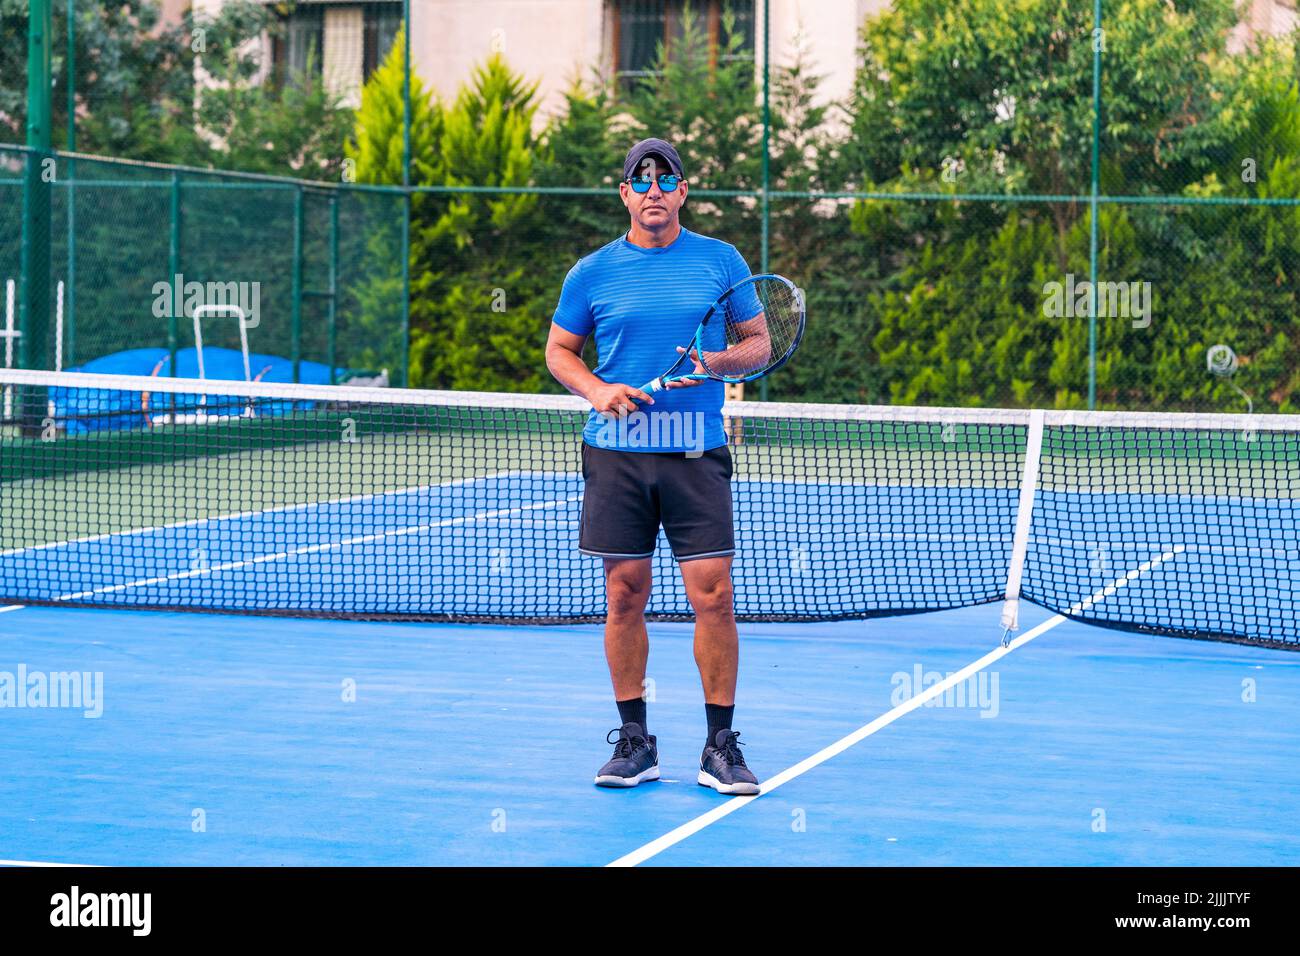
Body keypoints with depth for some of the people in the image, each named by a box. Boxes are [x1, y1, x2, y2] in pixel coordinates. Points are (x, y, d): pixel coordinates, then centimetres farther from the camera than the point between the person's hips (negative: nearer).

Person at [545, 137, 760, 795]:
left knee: (712, 595, -7)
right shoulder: (593, 272, 7)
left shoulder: (722, 261, 6)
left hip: (697, 452, -1)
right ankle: (635, 741, 14)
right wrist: (596, 391, -4)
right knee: (625, 597, 3)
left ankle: (721, 745, 2)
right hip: (616, 454, 1)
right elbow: (559, 350, 15)